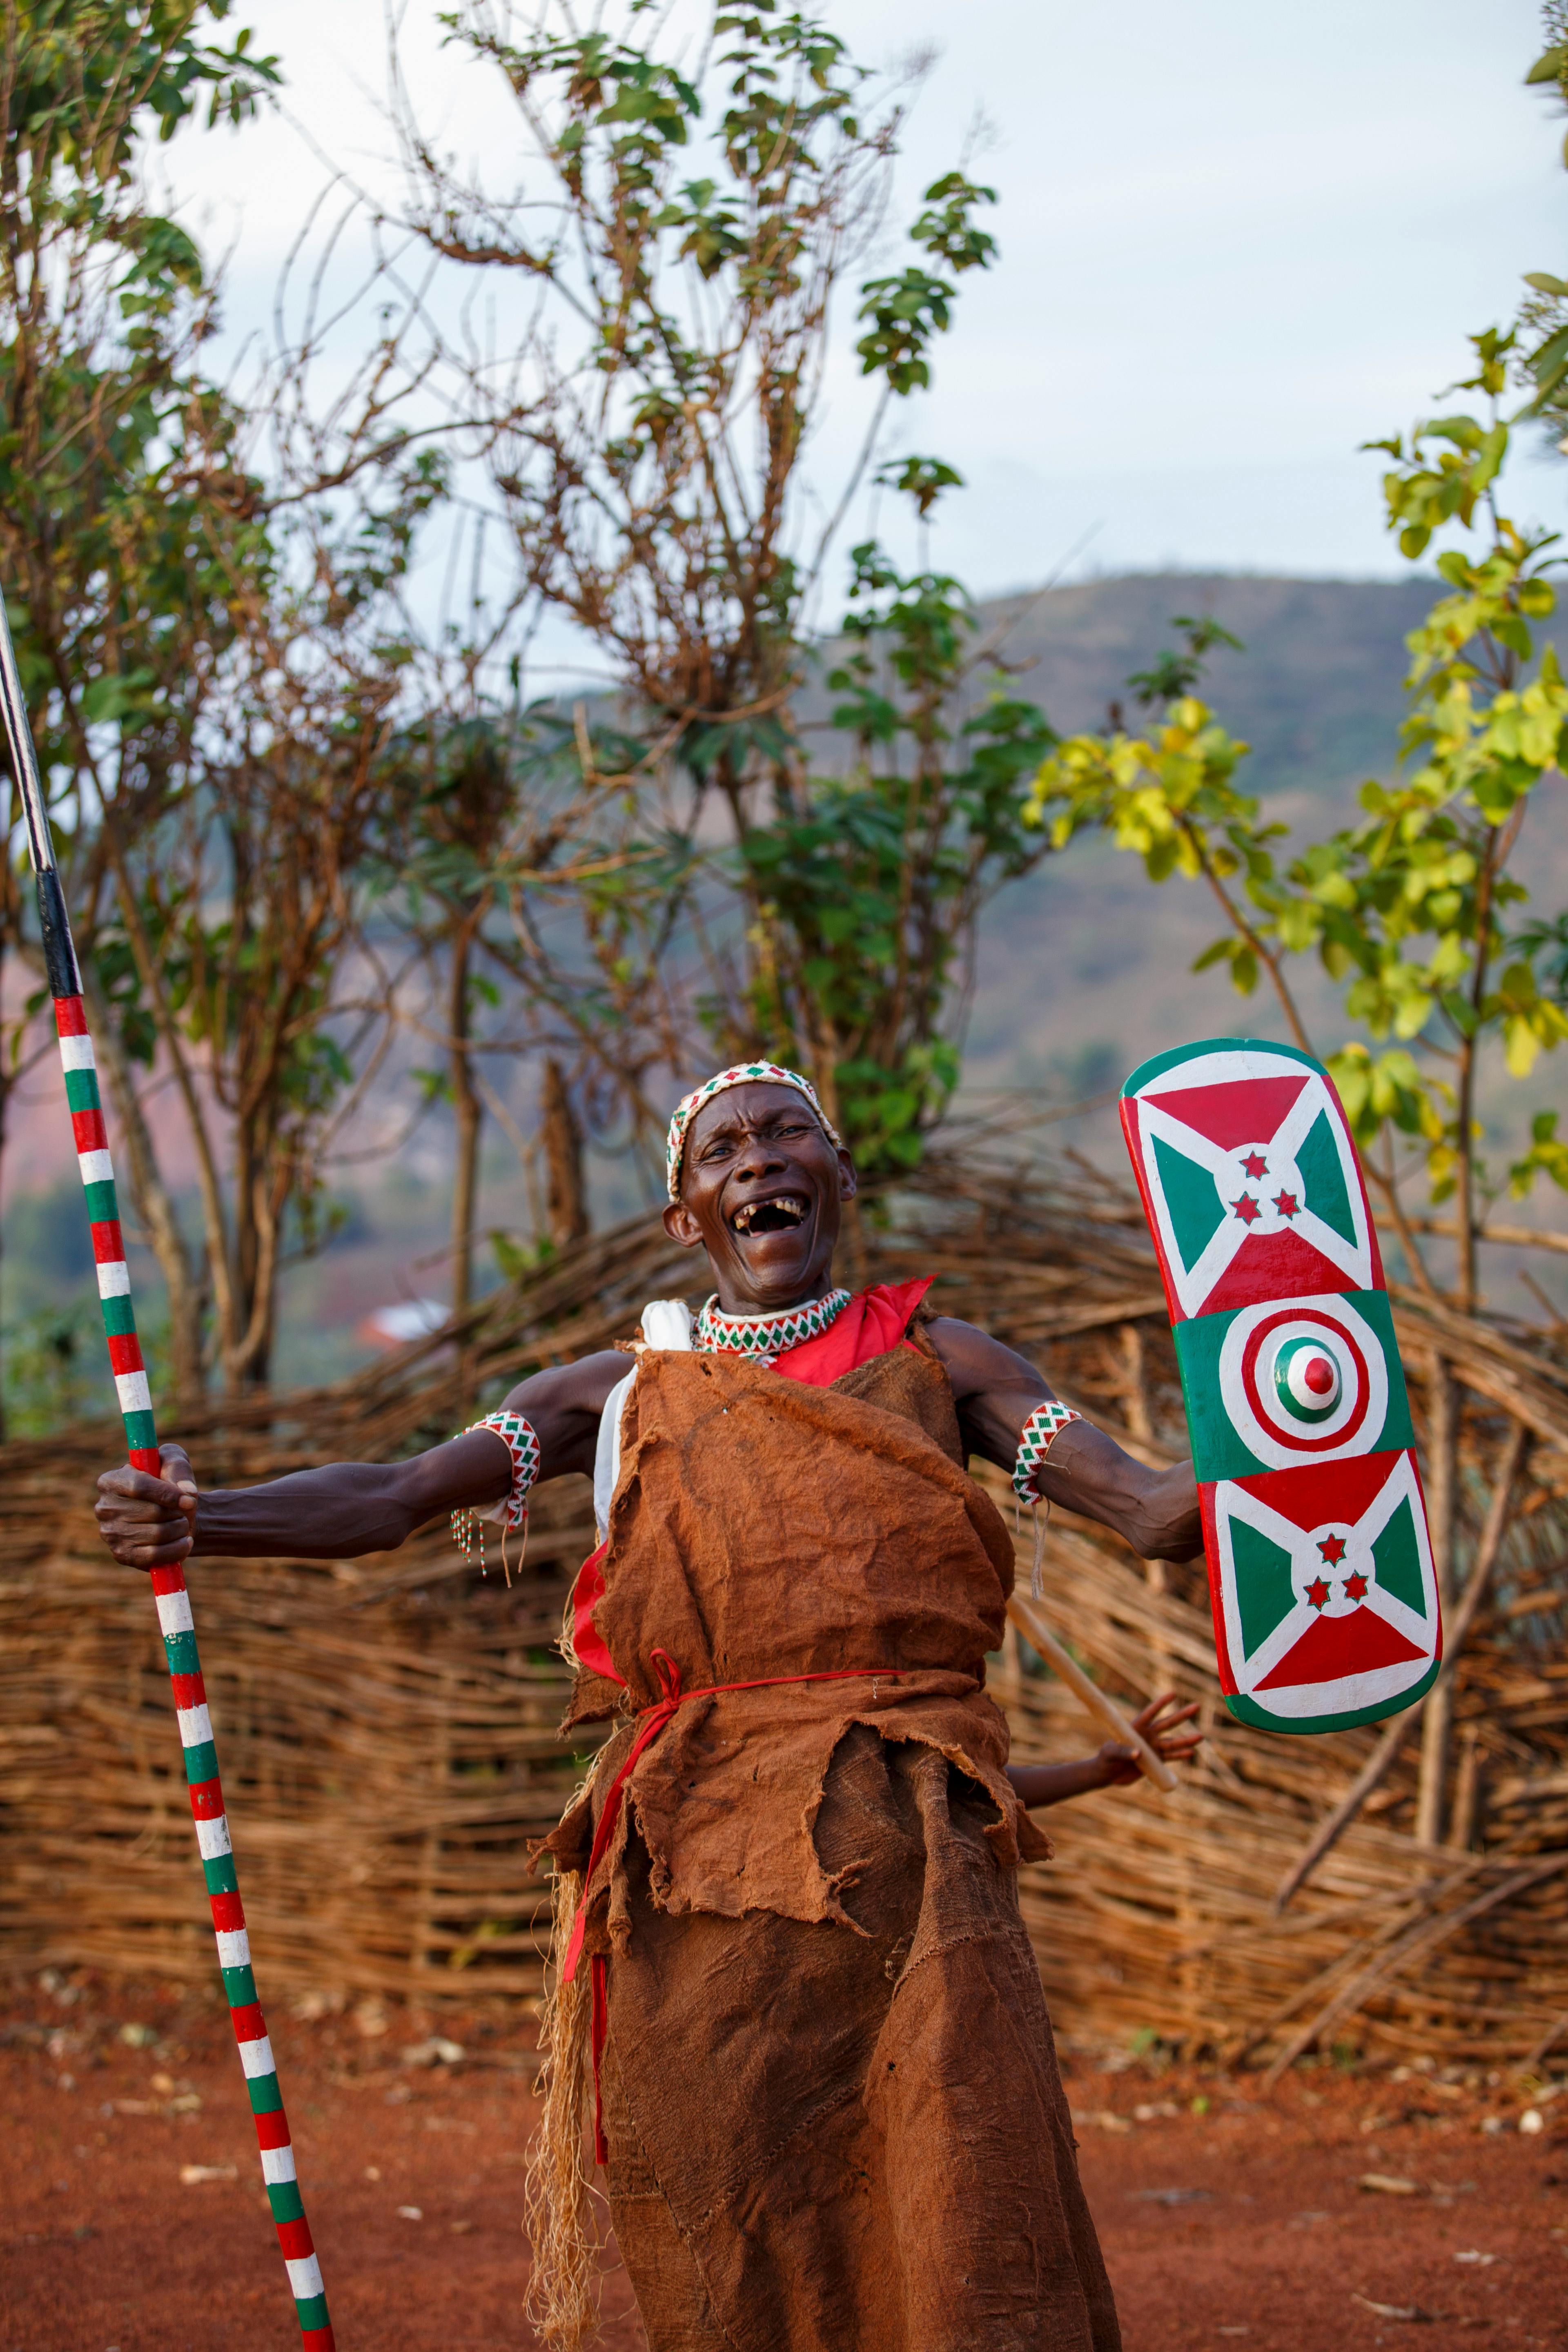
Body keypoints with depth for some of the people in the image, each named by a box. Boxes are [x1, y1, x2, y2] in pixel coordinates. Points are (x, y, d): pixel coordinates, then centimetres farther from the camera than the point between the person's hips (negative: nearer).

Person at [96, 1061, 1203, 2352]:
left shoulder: (939, 1360, 14)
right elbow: (390, 1495, 6)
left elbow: (1151, 1507, 6)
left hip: (908, 1860, -1)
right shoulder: (622, 1394, 16)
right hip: (697, 1872, 1)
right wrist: (197, 1522, -12)